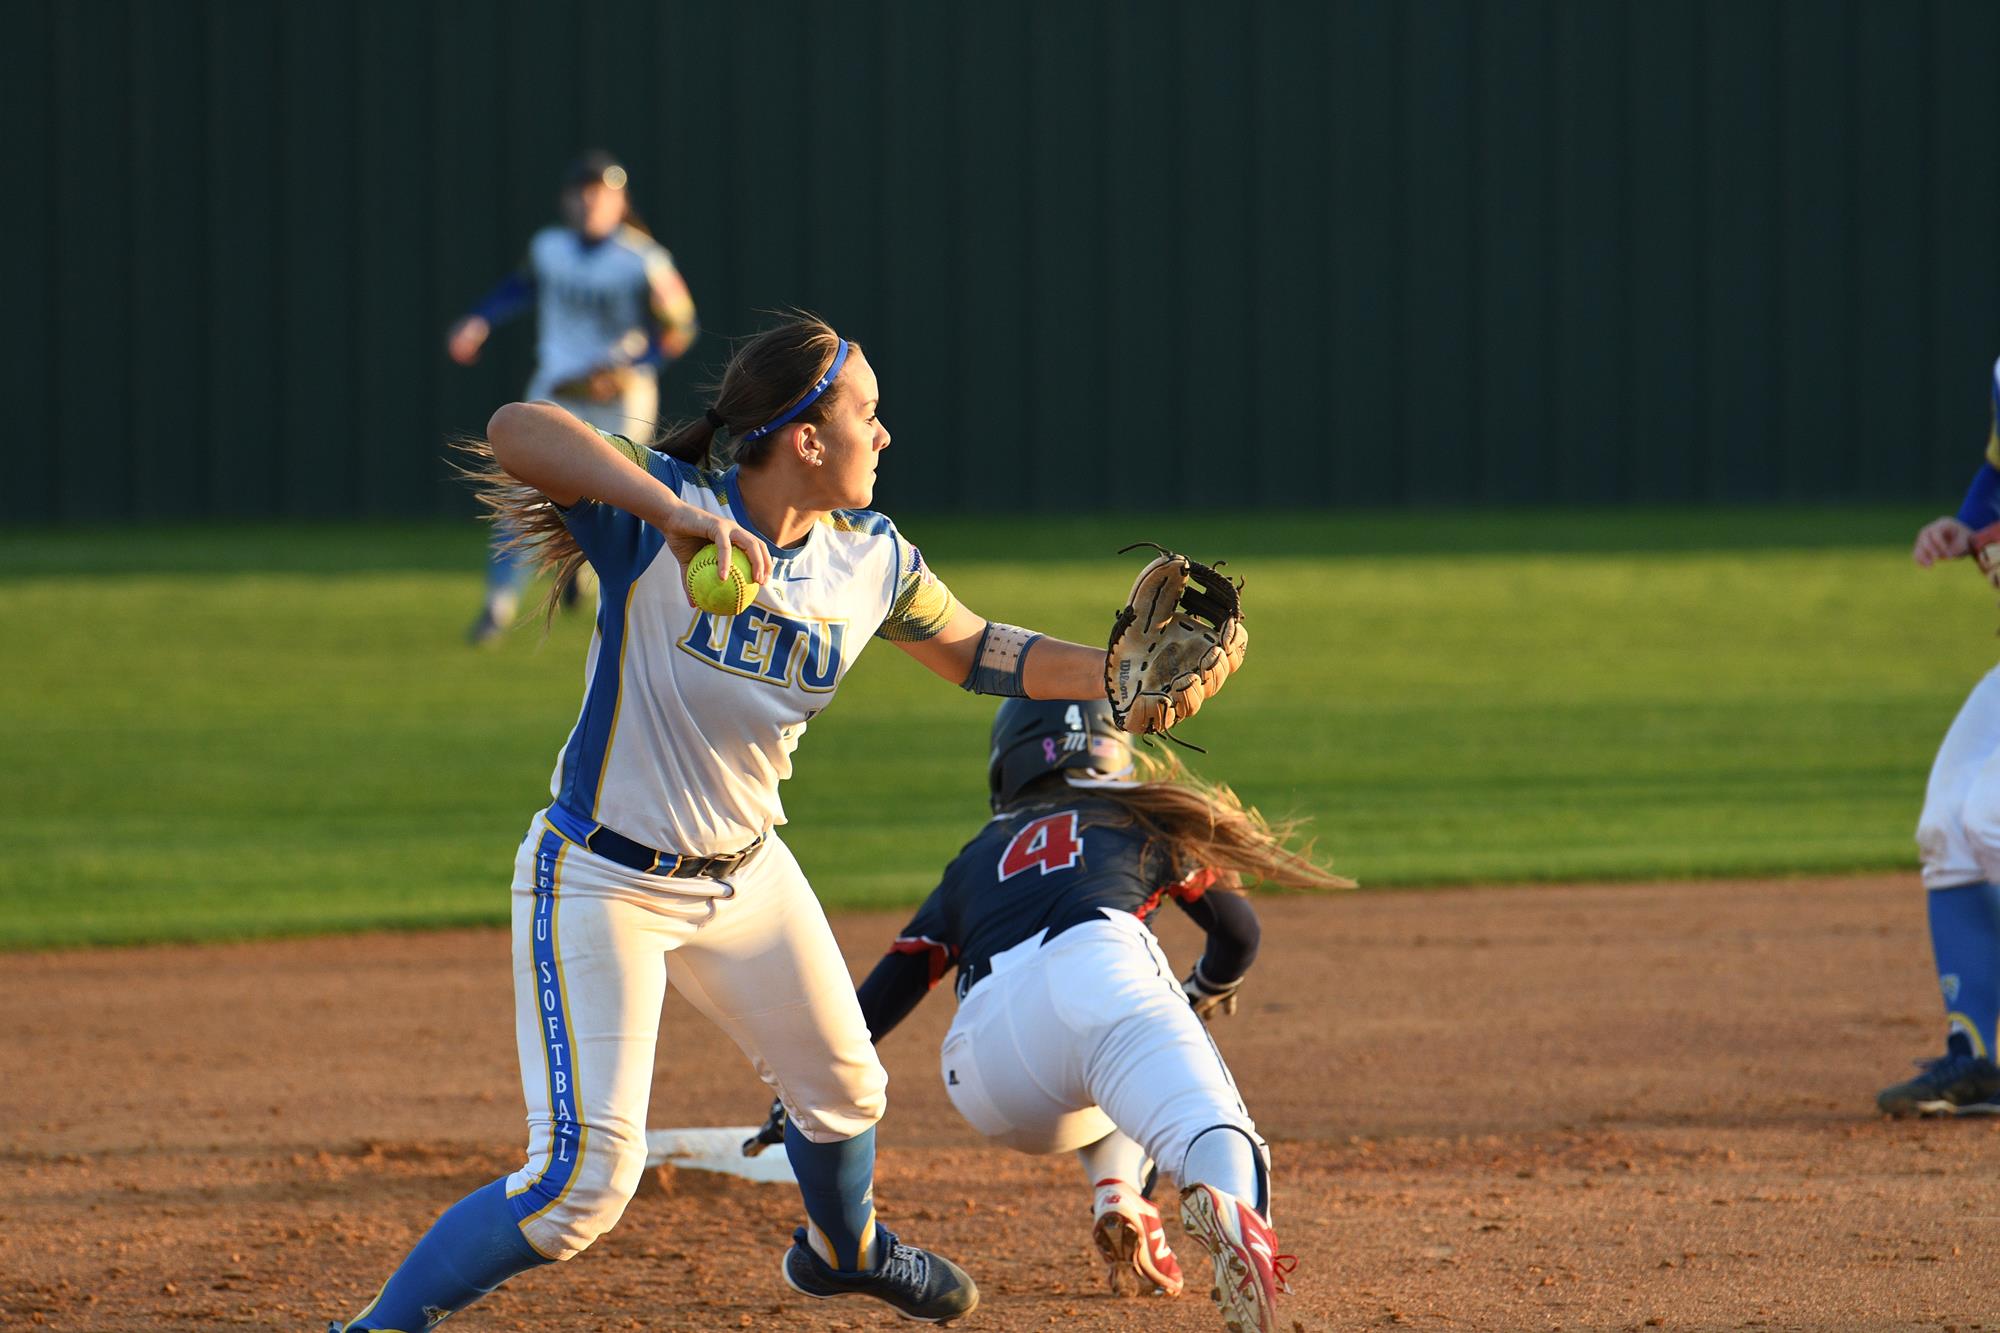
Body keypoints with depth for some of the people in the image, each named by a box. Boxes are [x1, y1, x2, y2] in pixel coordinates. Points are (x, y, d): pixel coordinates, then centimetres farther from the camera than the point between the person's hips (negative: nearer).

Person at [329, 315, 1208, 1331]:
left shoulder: (873, 561, -6)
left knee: (841, 1091, 26)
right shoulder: (660, 510, -25)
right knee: (585, 1181, -15)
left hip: (746, 877, 7)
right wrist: (673, 513, -56)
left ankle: (843, 1249, 58)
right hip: (602, 884, -7)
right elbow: (515, 431, -43)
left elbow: (972, 653, 12)